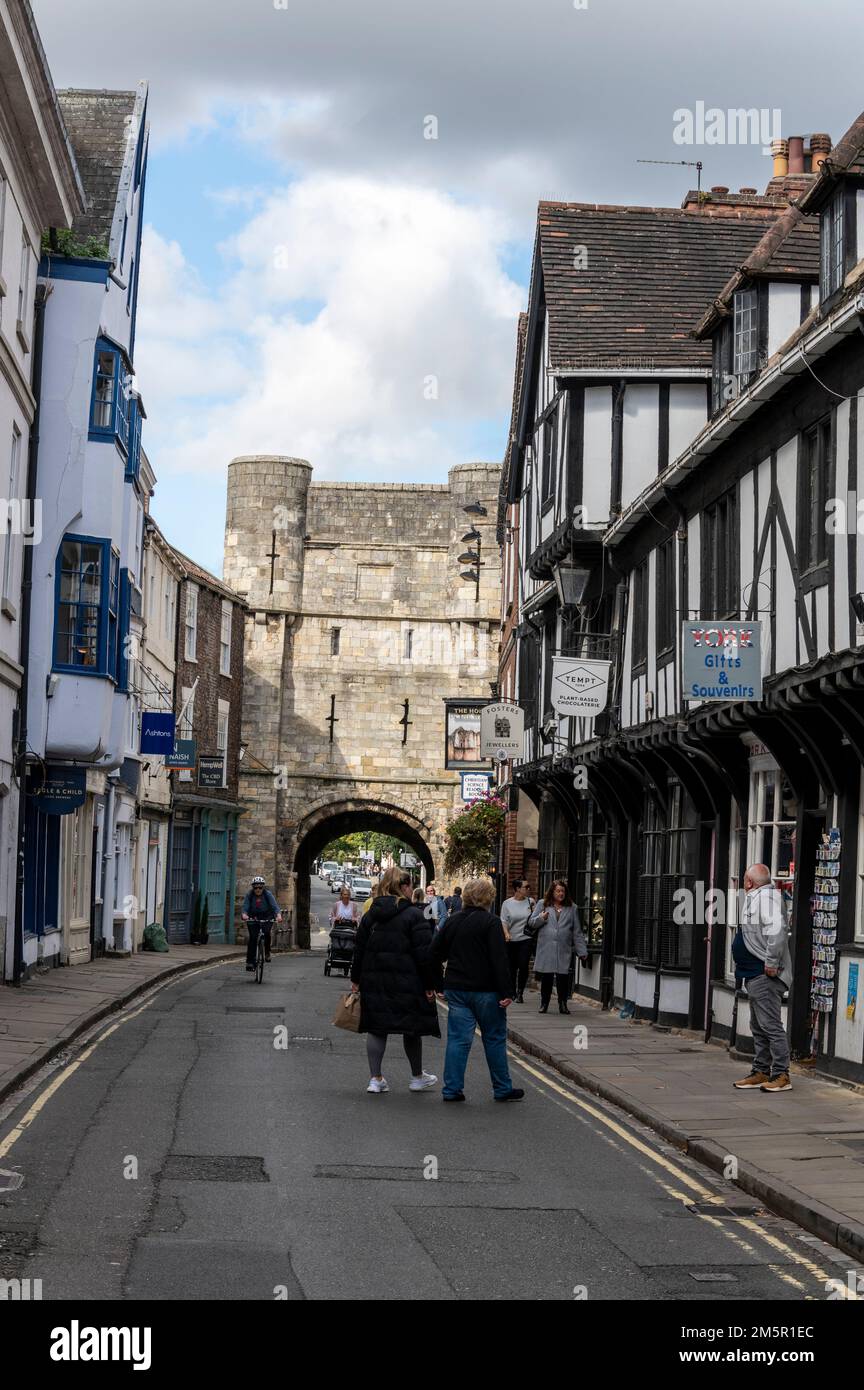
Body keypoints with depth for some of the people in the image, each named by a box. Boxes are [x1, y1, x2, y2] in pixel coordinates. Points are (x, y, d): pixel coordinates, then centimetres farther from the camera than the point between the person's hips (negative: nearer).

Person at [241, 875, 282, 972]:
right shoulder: (249, 895, -13)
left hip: (267, 918, -1)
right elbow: (245, 907, -23)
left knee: (266, 933, -27)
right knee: (252, 938, -14)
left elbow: (275, 906, -28)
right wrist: (244, 915, -46)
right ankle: (250, 962, -13)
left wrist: (278, 915, -48)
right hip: (253, 918, 1)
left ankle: (267, 952, -4)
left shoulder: (268, 894, -16)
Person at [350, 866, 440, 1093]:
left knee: (376, 1028, 7)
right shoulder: (413, 915, -10)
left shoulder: (371, 914, 8)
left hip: (374, 981, 5)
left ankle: (375, 1078, 3)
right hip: (406, 981, -5)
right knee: (412, 1028, 9)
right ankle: (417, 1077, 21)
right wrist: (429, 984, -7)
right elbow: (424, 953, -12)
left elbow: (359, 948, 11)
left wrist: (356, 979, 18)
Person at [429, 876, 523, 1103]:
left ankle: (452, 1088, 1)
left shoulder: (453, 921, 8)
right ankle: (502, 1088, 13)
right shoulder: (491, 922, -11)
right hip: (484, 990, -5)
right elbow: (499, 960, -15)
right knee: (494, 1038, 7)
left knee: (458, 1038, 5)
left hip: (456, 989, 5)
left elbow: (434, 953, 11)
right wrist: (505, 992, -14)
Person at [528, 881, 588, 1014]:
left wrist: (582, 951, 8)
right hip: (545, 949, 0)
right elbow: (531, 922, 11)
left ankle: (563, 1004, 5)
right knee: (546, 978, 1)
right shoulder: (542, 905, 11)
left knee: (563, 977, -5)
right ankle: (544, 1004, 13)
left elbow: (577, 932, 13)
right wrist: (541, 918, -10)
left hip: (564, 950, 0)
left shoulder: (572, 908, 13)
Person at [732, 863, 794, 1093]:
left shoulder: (766, 896, -14)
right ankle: (760, 1073, 19)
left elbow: (777, 929, -27)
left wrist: (771, 962, -26)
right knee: (758, 1028, 14)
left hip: (765, 975, -11)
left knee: (771, 1026, -10)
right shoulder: (755, 899, 19)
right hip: (755, 975, 11)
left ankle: (781, 1075, -8)